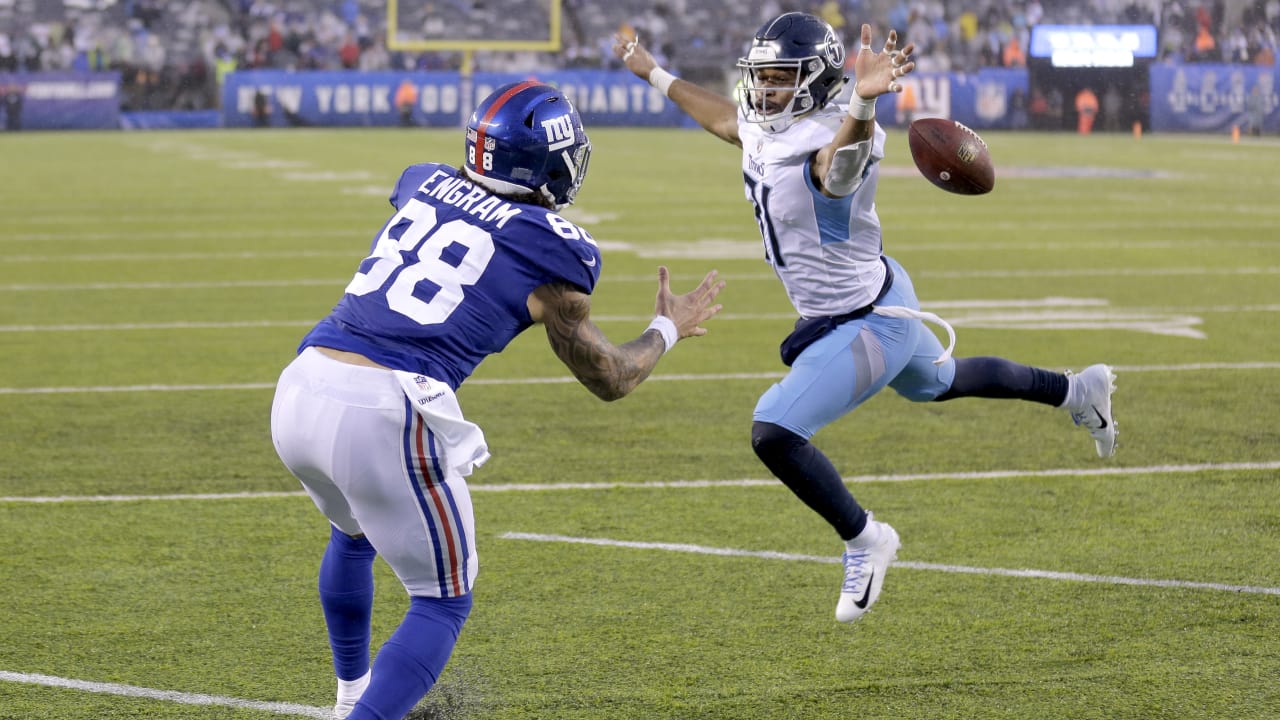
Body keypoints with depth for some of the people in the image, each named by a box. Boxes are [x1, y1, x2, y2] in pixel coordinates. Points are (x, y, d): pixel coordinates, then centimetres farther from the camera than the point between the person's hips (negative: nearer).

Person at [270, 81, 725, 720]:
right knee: (442, 604, 10)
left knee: (354, 533, 36)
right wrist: (670, 328, 35)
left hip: (299, 392, 6)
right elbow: (610, 379, 16)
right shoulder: (550, 252, 2)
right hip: (384, 416, -6)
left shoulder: (422, 186, 17)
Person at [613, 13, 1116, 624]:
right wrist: (655, 76, 29)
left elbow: (843, 157, -58)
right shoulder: (765, 131, -4)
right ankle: (1075, 391, 55)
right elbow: (725, 119, 20)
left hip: (868, 325, -10)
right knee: (937, 383, 34)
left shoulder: (827, 147, -31)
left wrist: (863, 100, -79)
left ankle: (864, 540, 2)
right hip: (881, 302, 10)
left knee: (774, 432, -17)